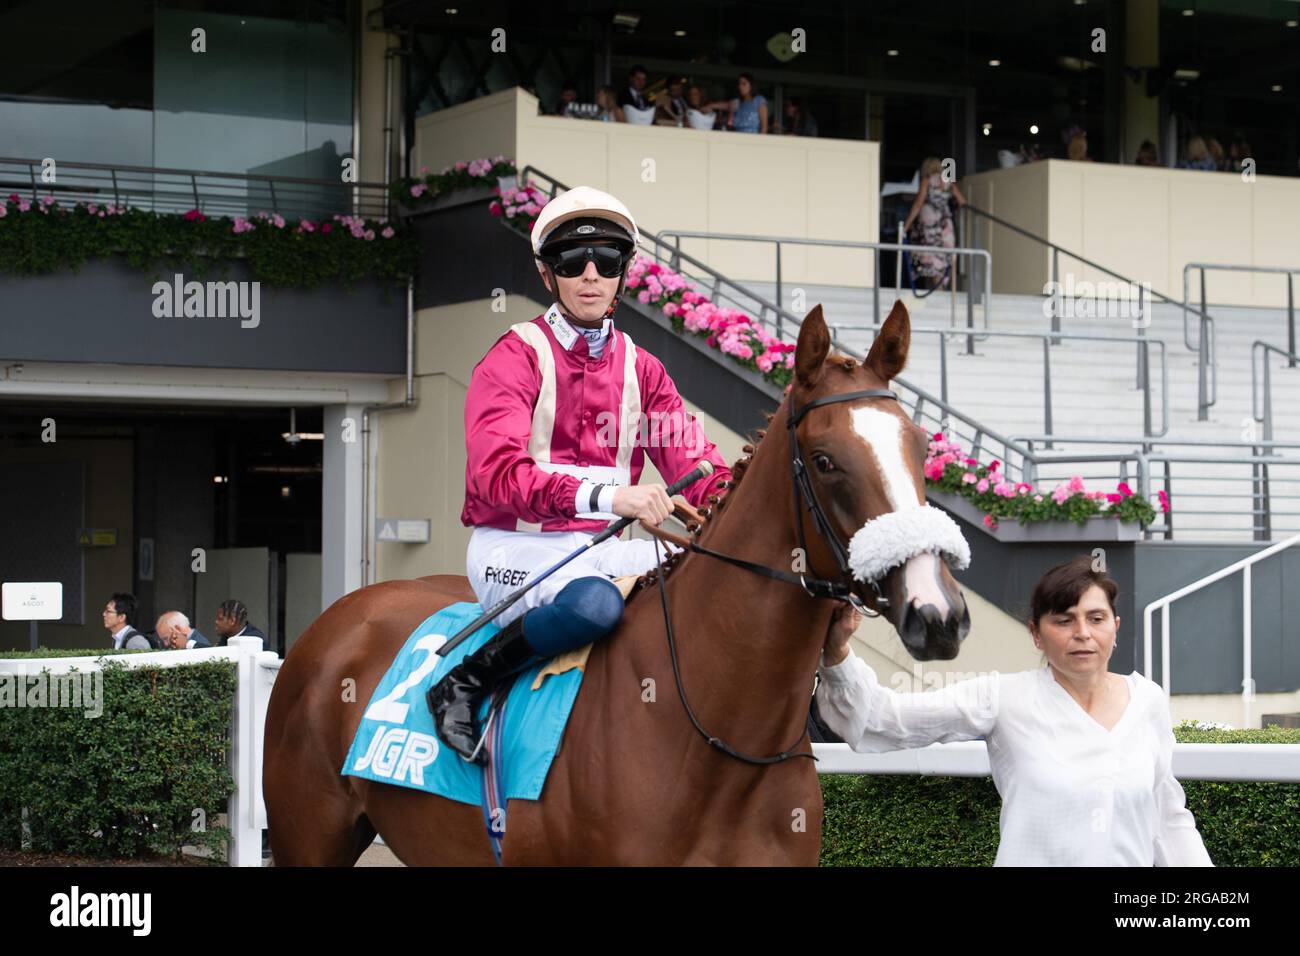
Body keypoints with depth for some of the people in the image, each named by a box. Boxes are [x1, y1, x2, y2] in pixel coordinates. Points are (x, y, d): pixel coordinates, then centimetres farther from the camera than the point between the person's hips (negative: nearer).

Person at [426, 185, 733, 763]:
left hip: (605, 547, 6)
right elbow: (497, 474, -22)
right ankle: (464, 683, -17)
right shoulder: (516, 359, -6)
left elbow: (695, 464, 4)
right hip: (516, 548, -5)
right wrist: (606, 495, -38)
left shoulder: (640, 369, 14)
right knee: (596, 603, -38)